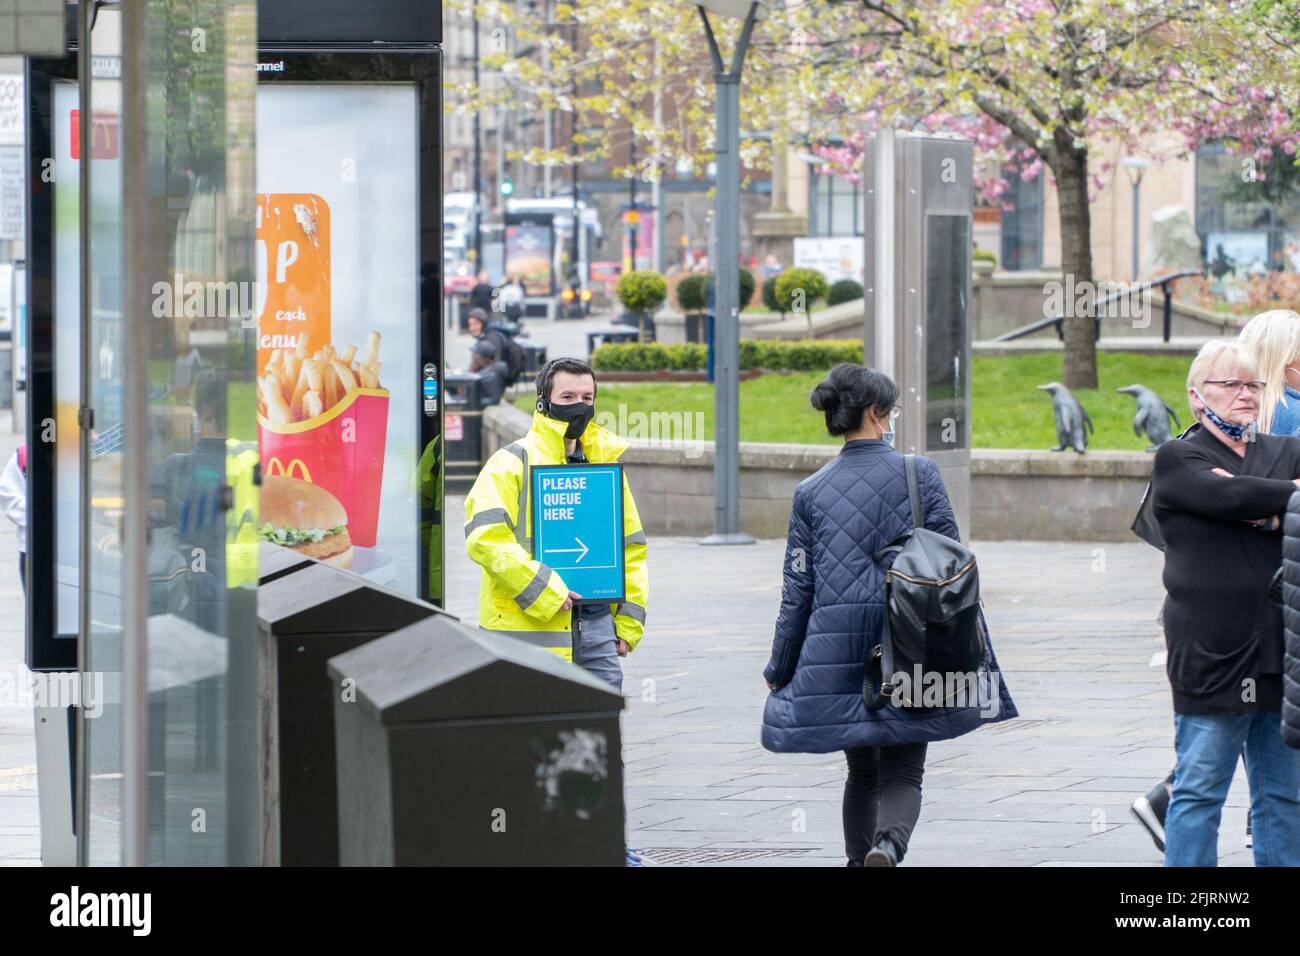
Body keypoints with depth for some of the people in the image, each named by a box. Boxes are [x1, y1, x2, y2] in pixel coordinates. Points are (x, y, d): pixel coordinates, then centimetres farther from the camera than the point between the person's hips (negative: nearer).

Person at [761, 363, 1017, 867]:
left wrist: (778, 671, 15)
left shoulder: (811, 493, 4)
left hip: (836, 655, 2)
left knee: (862, 773, 18)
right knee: (902, 774, 1)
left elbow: (797, 591, 6)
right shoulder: (918, 473, -1)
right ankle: (888, 845, -28)